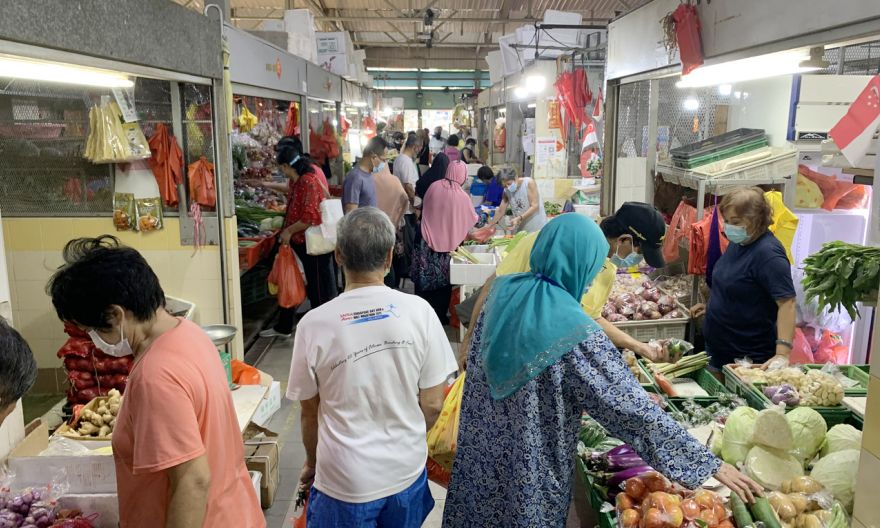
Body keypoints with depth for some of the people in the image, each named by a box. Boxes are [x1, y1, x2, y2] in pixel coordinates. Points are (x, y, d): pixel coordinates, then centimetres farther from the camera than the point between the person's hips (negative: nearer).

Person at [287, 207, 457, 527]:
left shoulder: (314, 324, -16)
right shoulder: (419, 311, -14)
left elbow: (310, 411, -4)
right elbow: (433, 404, -6)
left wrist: (312, 462, 16)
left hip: (346, 480, -1)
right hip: (407, 471, 2)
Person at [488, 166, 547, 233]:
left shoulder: (529, 183, -12)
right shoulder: (506, 191, 1)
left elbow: (535, 206, -17)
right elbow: (500, 211, 8)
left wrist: (519, 218, -26)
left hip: (537, 228, -4)